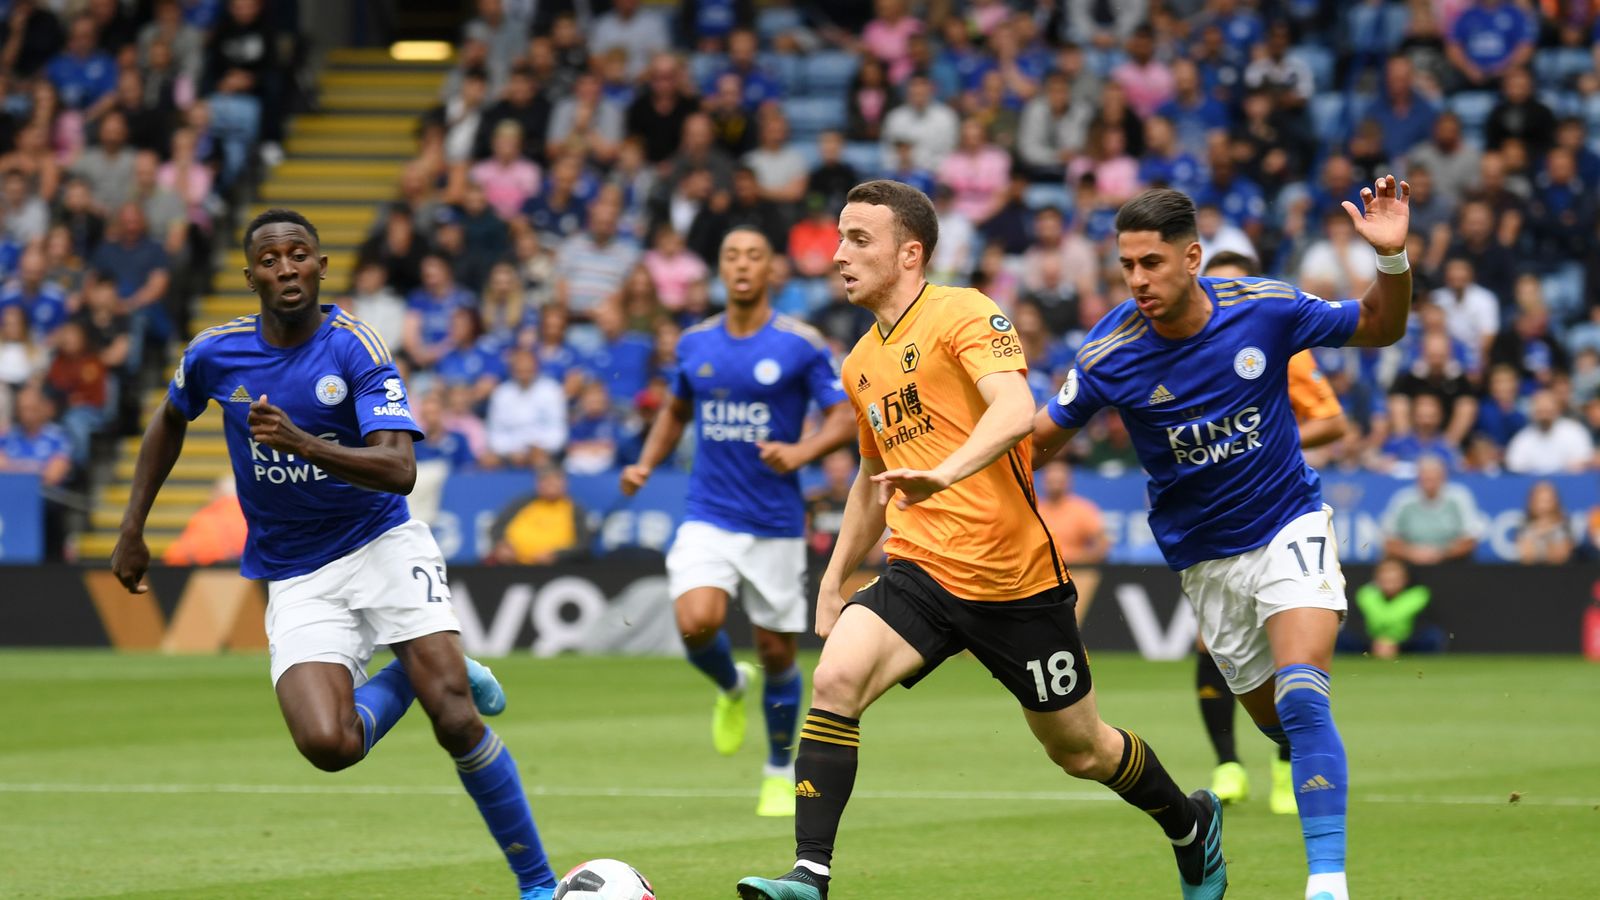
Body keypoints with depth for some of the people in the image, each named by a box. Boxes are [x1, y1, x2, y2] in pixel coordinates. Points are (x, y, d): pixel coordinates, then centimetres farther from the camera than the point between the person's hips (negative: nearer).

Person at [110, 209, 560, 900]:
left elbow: (399, 471, -24)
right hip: (295, 578, 2)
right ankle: (409, 675, 12)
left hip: (382, 544, -2)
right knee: (329, 746, -22)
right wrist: (132, 529, 18)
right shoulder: (215, 353, -3)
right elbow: (170, 420, 20)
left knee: (455, 719, -20)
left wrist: (301, 443, -39)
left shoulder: (356, 348, -13)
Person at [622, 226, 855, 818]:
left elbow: (844, 418, -5)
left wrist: (802, 452, -24)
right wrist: (647, 463, 7)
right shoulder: (695, 344, 6)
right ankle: (731, 686, 14)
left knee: (777, 652, 5)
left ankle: (781, 775, 26)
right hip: (708, 519, 2)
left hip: (775, 523, -2)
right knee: (697, 623, -22)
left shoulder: (801, 345, -6)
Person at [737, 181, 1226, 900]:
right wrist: (834, 581, 26)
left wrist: (943, 473, -44)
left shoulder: (963, 314, -10)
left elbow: (1016, 410, -28)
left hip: (1012, 575, -6)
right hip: (919, 571, 6)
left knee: (1079, 750, 9)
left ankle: (1192, 824, 38)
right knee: (834, 679, -22)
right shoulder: (861, 363, 14)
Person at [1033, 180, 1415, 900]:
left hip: (1290, 529, -2)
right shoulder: (1110, 354, -15)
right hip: (1205, 561, 2)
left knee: (1301, 699, -22)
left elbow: (1378, 328, -2)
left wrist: (1392, 257, -20)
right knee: (1275, 720, 8)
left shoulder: (1262, 308, -15)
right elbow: (1045, 435, 1)